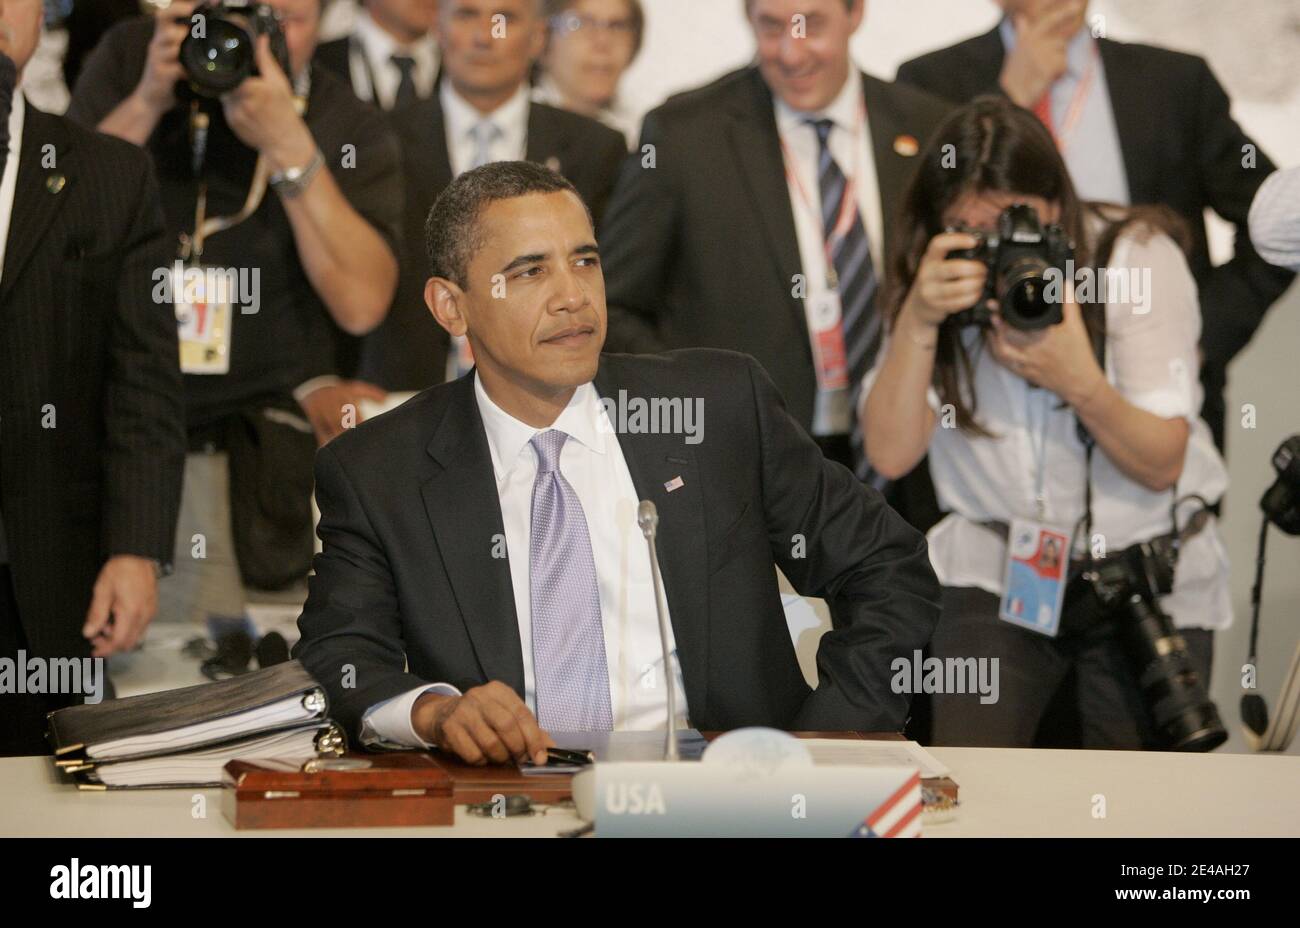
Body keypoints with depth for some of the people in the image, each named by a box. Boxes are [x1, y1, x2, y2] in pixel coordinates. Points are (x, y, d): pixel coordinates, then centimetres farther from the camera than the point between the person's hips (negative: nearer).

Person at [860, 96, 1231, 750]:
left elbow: (1162, 464, -11)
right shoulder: (937, 282, 0)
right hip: (997, 572, 1)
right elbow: (890, 453, -11)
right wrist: (917, 322, -23)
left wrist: (1081, 383, -29)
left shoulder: (1136, 257, -8)